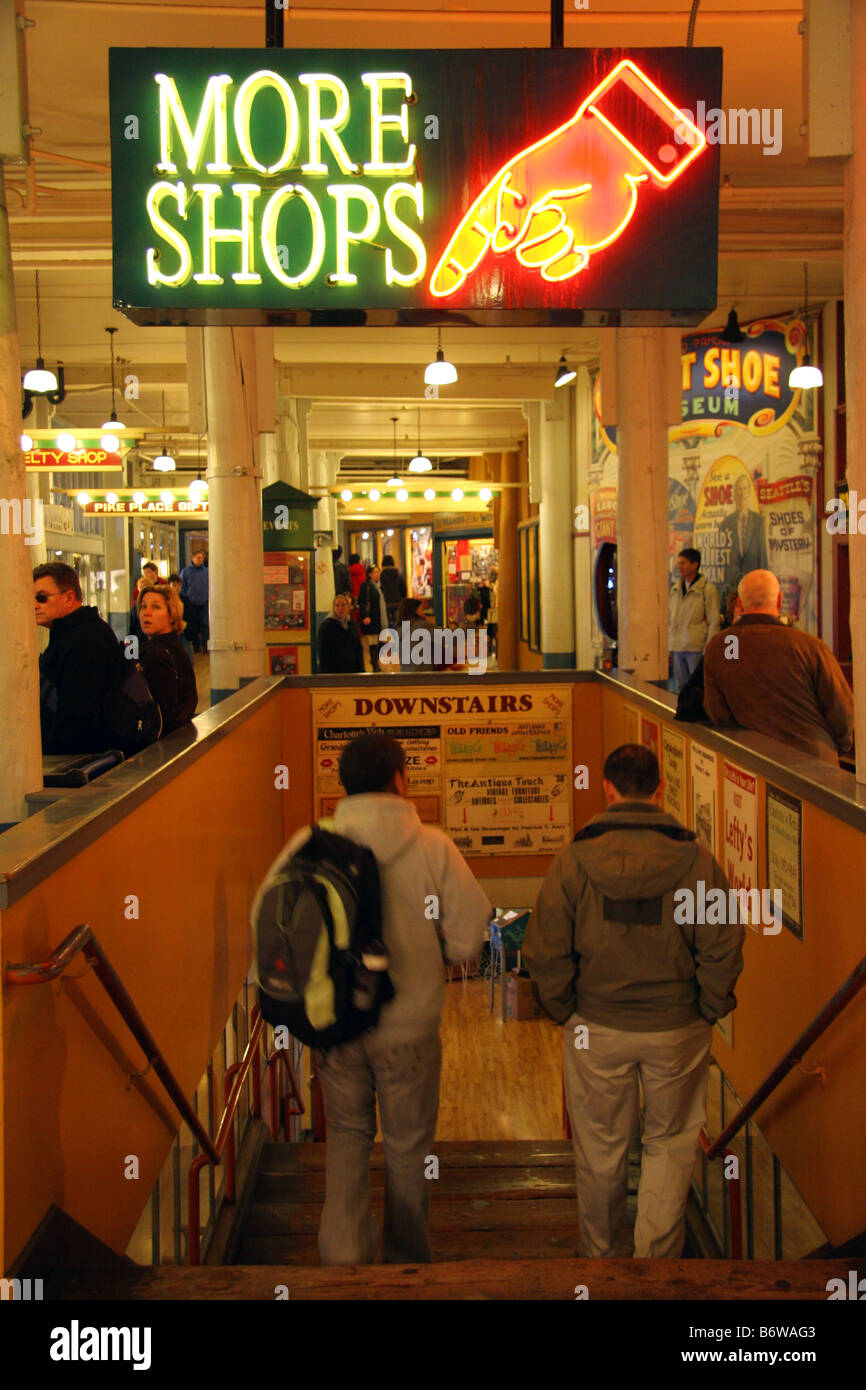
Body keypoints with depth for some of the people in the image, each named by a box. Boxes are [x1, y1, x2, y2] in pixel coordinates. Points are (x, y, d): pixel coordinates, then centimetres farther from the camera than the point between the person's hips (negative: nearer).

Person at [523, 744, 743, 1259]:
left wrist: (567, 1012, 5)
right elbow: (722, 949, -11)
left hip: (596, 1028, 1)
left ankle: (598, 1253, 35)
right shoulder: (695, 860, -12)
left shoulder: (574, 860, -10)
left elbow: (545, 953, -8)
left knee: (600, 1147, 17)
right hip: (677, 1030, -1)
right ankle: (656, 1255, 21)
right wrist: (708, 1011, 4)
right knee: (671, 1144, 18)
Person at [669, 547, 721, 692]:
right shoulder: (675, 589, 13)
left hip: (697, 649, -6)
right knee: (680, 687, 9)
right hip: (677, 648, 6)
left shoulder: (708, 589, -5)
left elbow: (714, 622, -6)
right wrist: (668, 645, 12)